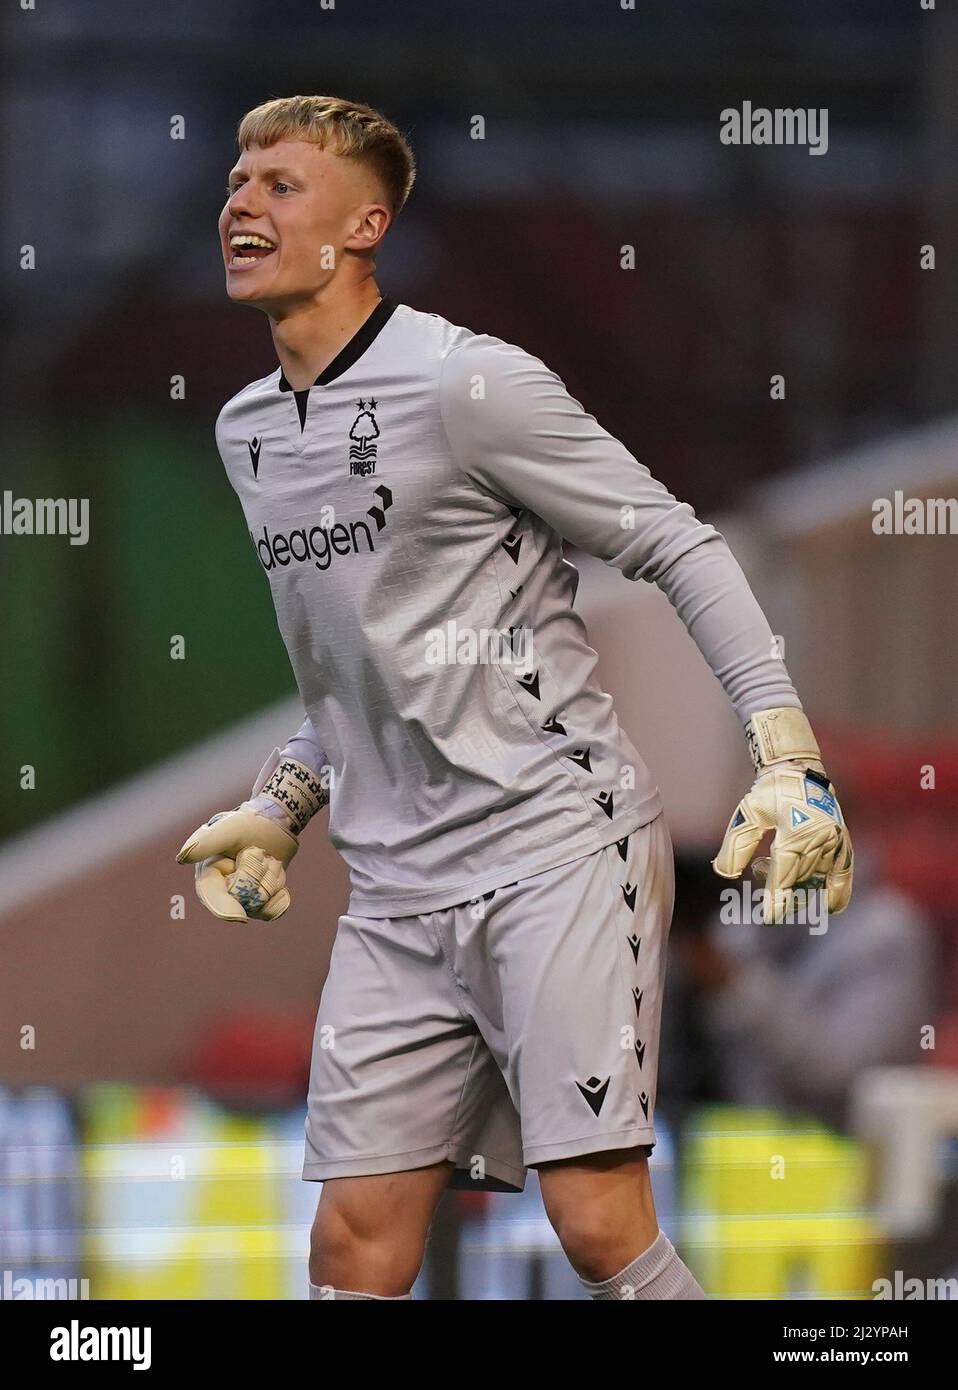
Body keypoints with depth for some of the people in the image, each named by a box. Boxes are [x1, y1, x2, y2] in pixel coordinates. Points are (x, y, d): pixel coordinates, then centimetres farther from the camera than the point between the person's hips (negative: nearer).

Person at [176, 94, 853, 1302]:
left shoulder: (465, 384, -9)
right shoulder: (246, 432, 15)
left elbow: (680, 547, -7)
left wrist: (789, 760, -14)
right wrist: (281, 807, 21)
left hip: (555, 850, -7)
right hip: (395, 892, 7)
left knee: (599, 1227, -16)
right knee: (354, 1245, 0)